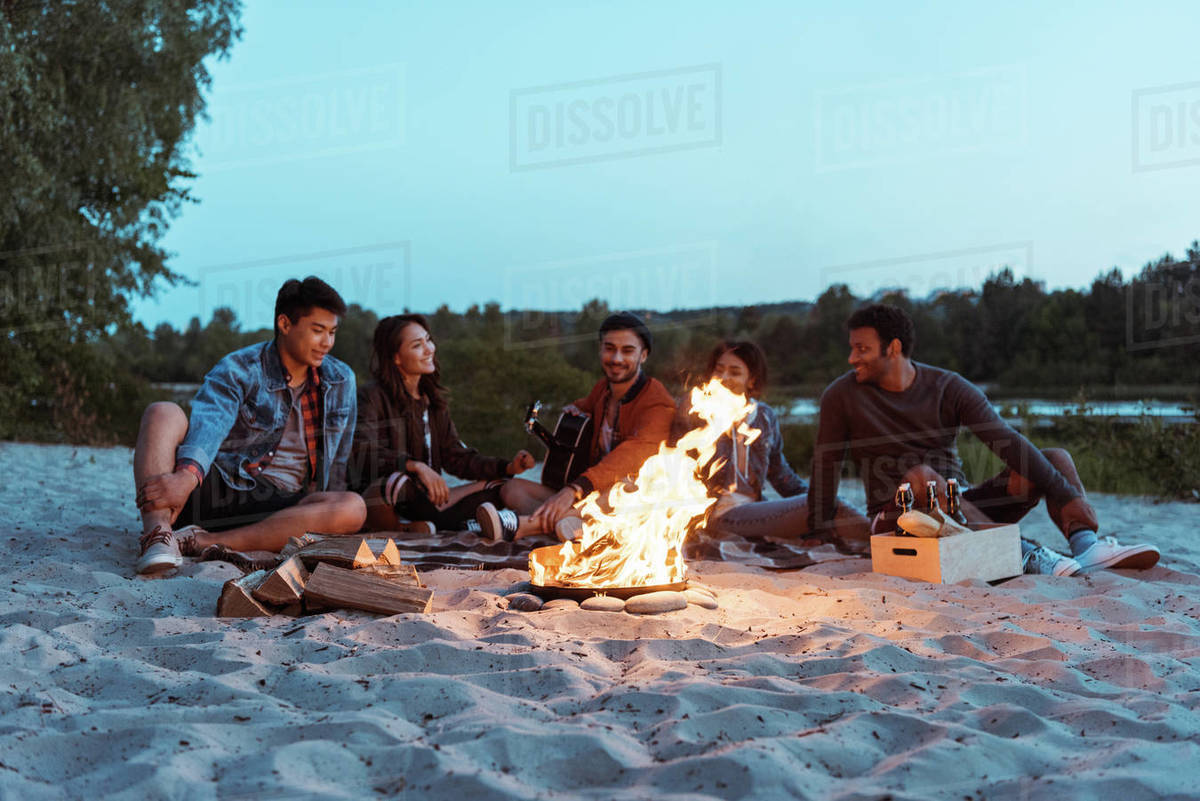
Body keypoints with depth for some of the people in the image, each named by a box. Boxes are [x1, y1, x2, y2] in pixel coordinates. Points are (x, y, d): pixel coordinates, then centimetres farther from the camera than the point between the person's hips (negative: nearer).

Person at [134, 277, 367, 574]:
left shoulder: (341, 380, 12)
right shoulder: (238, 370, -2)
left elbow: (339, 457, 17)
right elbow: (209, 424, -22)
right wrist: (187, 476, -42)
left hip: (279, 506, 2)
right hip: (216, 486, -2)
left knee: (354, 508, -30)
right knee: (162, 413, -24)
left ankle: (206, 541, -33)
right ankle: (158, 537, -42)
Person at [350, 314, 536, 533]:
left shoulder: (432, 399, 14)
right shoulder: (372, 397, -8)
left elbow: (455, 456, 13)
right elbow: (362, 453, -25)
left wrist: (508, 467, -1)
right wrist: (417, 466, -35)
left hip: (420, 500, 7)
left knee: (499, 487, -2)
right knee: (397, 483, -40)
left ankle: (425, 527, -20)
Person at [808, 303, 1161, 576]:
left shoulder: (950, 388, -3)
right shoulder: (841, 396, -4)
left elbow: (1008, 443, -12)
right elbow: (825, 468, -1)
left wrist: (1067, 494, -22)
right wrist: (818, 535, -6)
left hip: (964, 506, 4)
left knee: (1056, 458, -7)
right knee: (920, 476, -37)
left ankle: (1087, 545, -33)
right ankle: (1026, 553, -42)